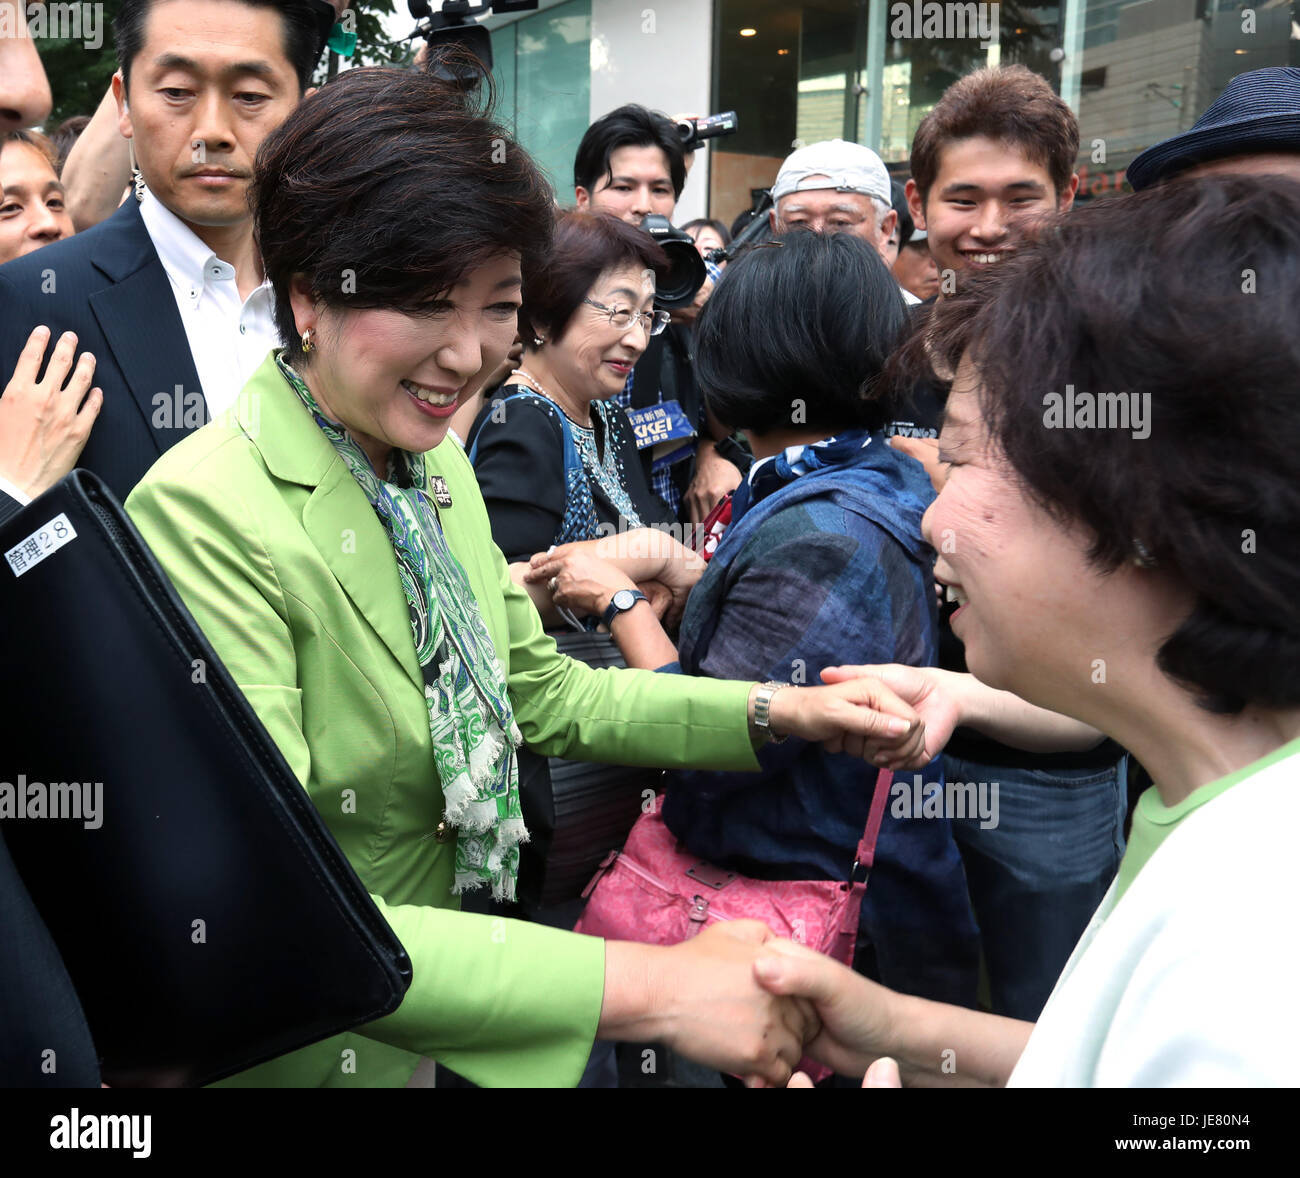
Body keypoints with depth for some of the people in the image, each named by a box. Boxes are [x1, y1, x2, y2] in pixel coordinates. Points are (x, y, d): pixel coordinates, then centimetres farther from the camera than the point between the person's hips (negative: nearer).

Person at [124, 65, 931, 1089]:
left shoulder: (437, 464, 0)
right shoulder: (207, 515, -24)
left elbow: (541, 691, 8)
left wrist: (780, 712, -5)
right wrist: (643, 988, -31)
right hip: (314, 1049, -6)